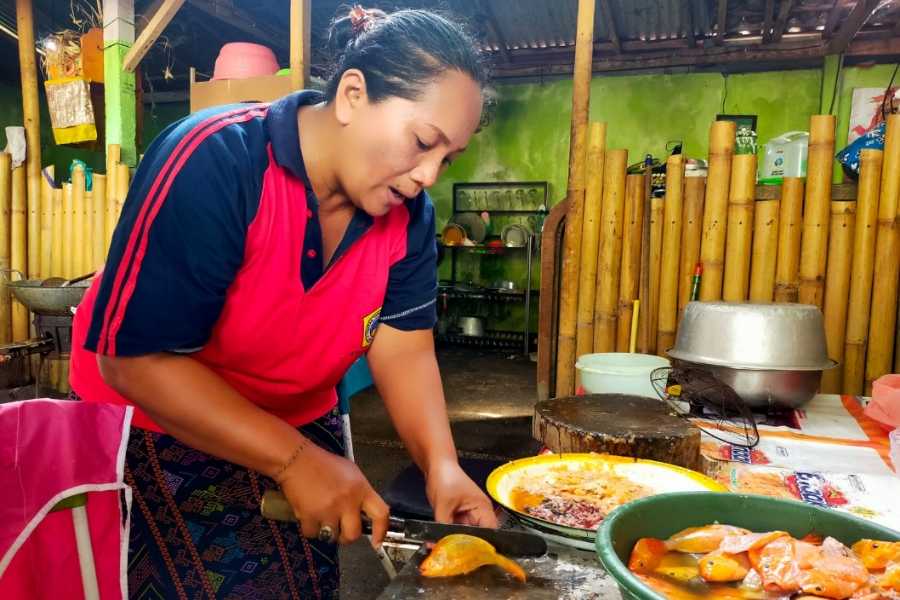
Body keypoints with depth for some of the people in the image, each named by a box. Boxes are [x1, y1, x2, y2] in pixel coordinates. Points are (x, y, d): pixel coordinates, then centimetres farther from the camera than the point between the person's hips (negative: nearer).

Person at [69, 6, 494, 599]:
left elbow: (403, 348, -12)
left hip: (303, 426, 5)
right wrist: (295, 460, -32)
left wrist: (441, 464, -28)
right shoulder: (214, 164, -29)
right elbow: (134, 359, -29)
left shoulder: (408, 211, -11)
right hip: (154, 432, -4)